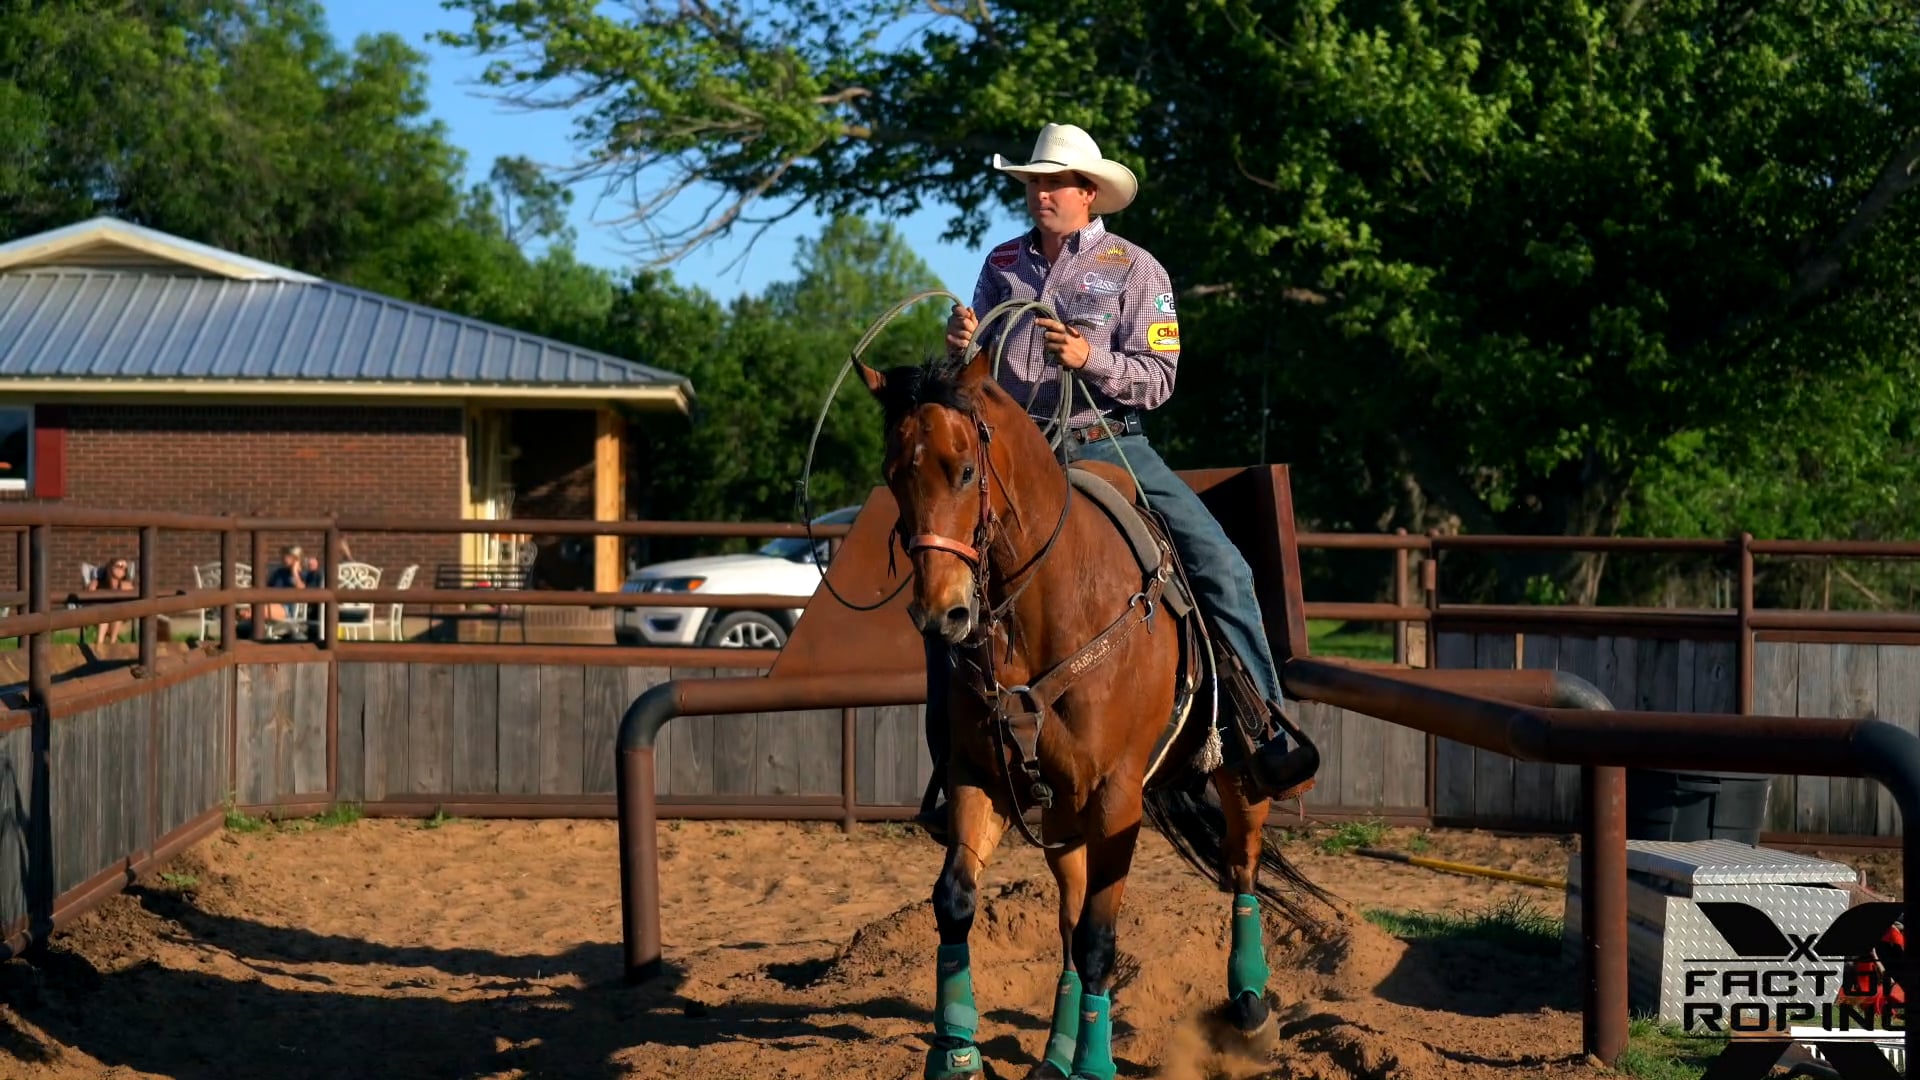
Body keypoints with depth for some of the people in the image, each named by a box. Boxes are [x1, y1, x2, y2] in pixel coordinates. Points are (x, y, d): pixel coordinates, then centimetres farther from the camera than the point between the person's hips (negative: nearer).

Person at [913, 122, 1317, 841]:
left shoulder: (1133, 269, 0)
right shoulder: (1001, 266, 10)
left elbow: (1159, 380, -6)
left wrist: (1091, 358, -24)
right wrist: (965, 350, -8)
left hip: (1110, 448, -2)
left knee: (1221, 565, -18)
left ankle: (1267, 741, -10)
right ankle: (949, 767, 5)